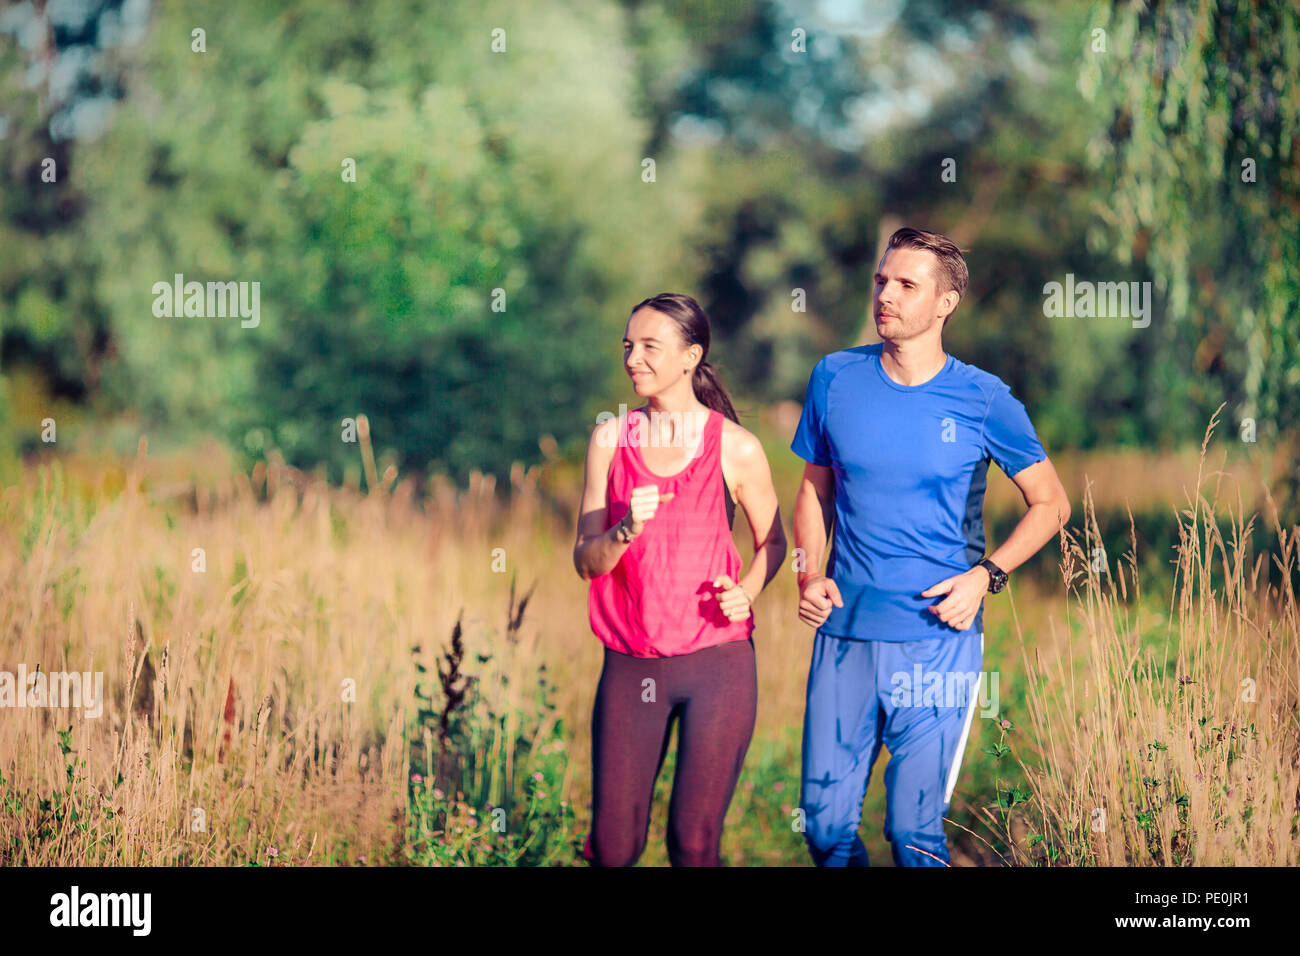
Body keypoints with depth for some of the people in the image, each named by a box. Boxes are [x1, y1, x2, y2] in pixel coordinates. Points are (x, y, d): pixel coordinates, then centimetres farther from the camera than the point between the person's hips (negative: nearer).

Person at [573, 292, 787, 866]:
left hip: (716, 664, -2)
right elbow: (585, 560, 3)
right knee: (614, 846, 4)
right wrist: (627, 529, -18)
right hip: (629, 666, 2)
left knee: (694, 844, 0)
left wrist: (747, 591, -8)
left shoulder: (736, 448, -3)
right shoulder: (611, 438, 3)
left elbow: (772, 542, 12)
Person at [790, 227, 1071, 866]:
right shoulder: (836, 379, 4)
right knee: (824, 819, 5)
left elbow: (1050, 504, 6)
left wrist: (985, 575, -8)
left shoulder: (982, 400, -3)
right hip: (844, 632, 3)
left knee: (914, 829, -4)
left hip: (938, 640, -3)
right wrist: (810, 578, 0)